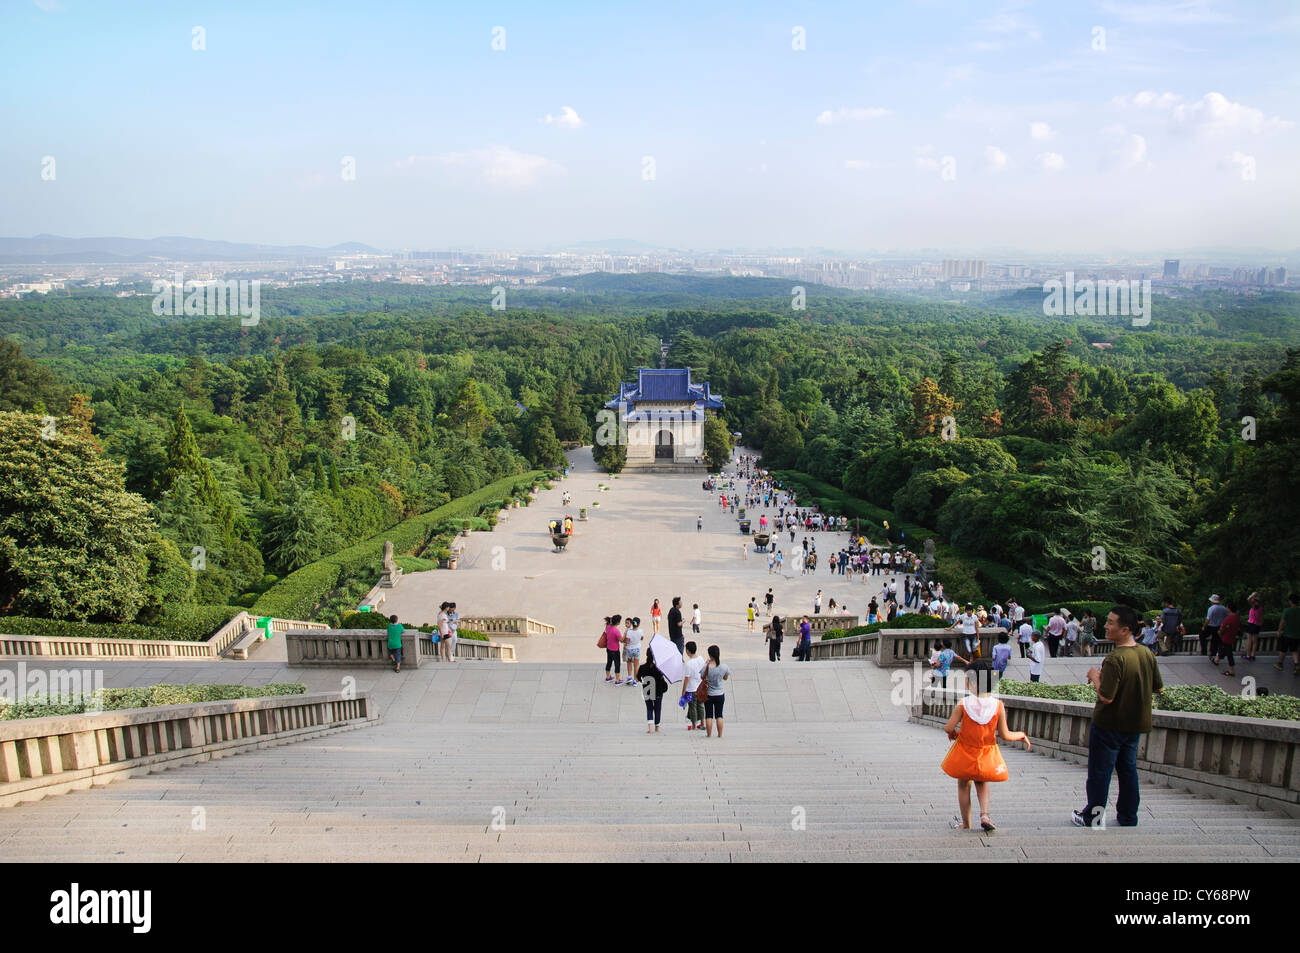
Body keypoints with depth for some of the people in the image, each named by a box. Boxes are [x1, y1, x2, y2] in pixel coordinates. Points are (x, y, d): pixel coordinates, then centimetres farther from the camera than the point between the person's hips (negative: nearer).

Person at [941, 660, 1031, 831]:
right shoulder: (998, 705, -16)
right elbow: (1004, 735, -11)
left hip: (965, 752, -2)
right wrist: (1022, 735, 7)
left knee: (963, 785, 18)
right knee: (981, 783, 26)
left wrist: (953, 732, 7)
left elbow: (949, 727, -17)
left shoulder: (963, 705, -19)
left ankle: (965, 823, 25)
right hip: (986, 754, 2)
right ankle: (984, 815, 6)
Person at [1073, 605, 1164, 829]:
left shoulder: (1115, 659, -26)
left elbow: (1106, 697, -28)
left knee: (1099, 772, 7)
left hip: (1109, 726, -7)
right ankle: (1129, 818, 26)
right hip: (1135, 725, 7)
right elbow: (1159, 688, 8)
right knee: (1128, 769, 18)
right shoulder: (1147, 654, -2)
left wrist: (1095, 677, -12)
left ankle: (1092, 818, 17)